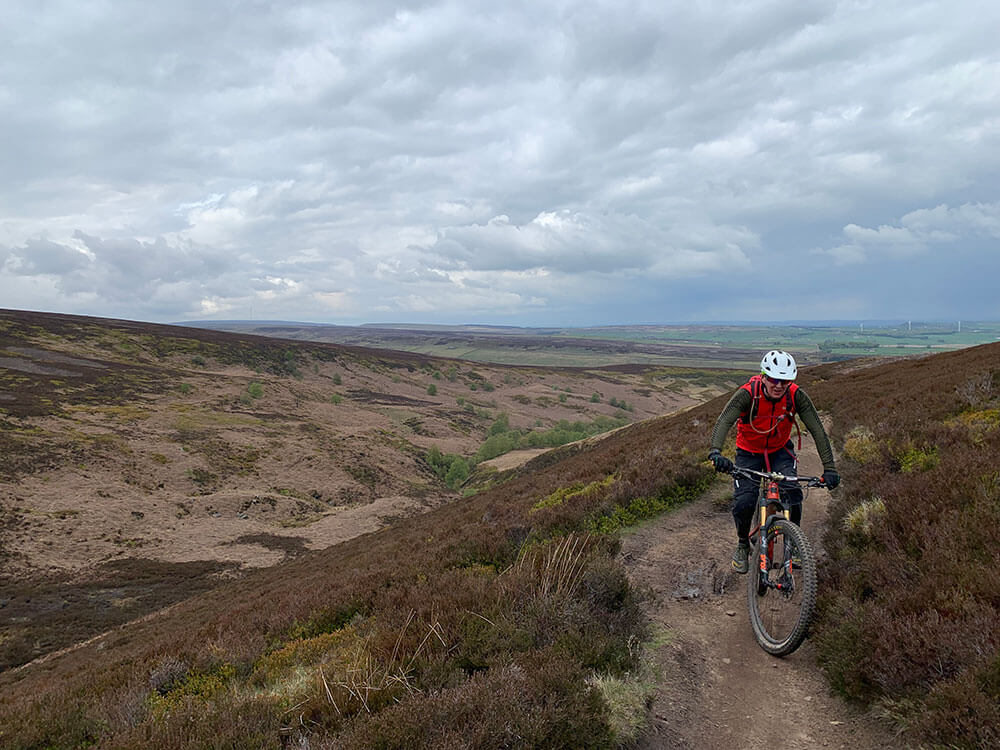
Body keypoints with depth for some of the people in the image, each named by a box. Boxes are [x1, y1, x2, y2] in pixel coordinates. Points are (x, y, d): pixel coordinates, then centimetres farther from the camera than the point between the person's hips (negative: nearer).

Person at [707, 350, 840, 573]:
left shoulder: (796, 396, -23)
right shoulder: (748, 394, -29)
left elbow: (817, 429, -21)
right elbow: (723, 421, -41)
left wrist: (829, 468, -29)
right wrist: (715, 453, -59)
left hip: (780, 451, 2)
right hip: (749, 453, -1)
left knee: (792, 493, -22)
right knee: (743, 503, -16)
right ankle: (743, 544, 14)